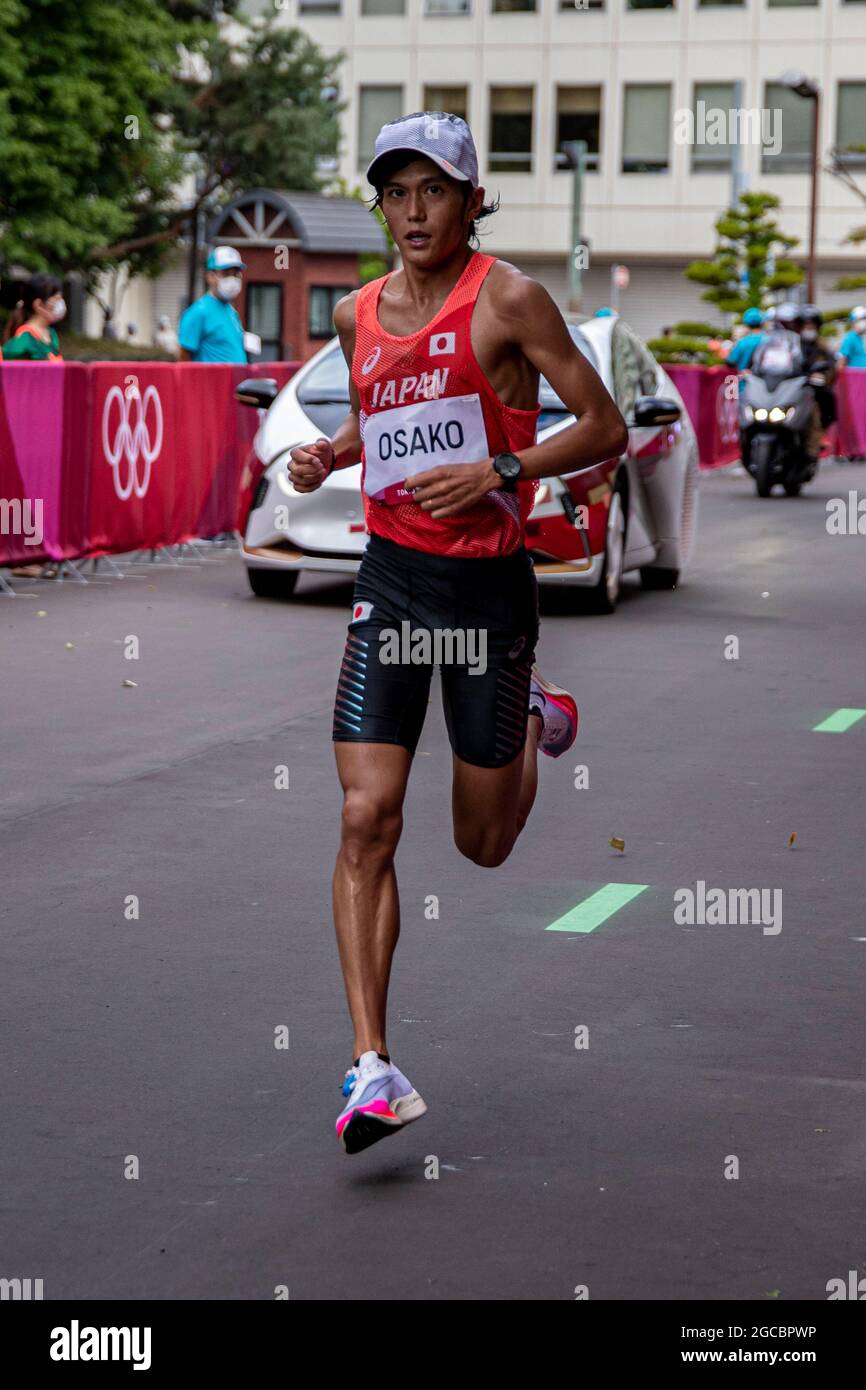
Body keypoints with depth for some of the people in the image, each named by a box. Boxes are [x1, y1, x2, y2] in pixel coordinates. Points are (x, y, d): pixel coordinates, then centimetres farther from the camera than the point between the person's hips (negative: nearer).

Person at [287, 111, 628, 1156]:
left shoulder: (507, 299, -8)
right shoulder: (358, 314, 8)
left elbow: (605, 428, -7)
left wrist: (499, 471, -20)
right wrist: (327, 453, 6)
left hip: (488, 582, -3)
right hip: (390, 579, 4)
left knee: (483, 842, 9)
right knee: (366, 820, -11)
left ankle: (537, 719, 44)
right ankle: (372, 1066, -8)